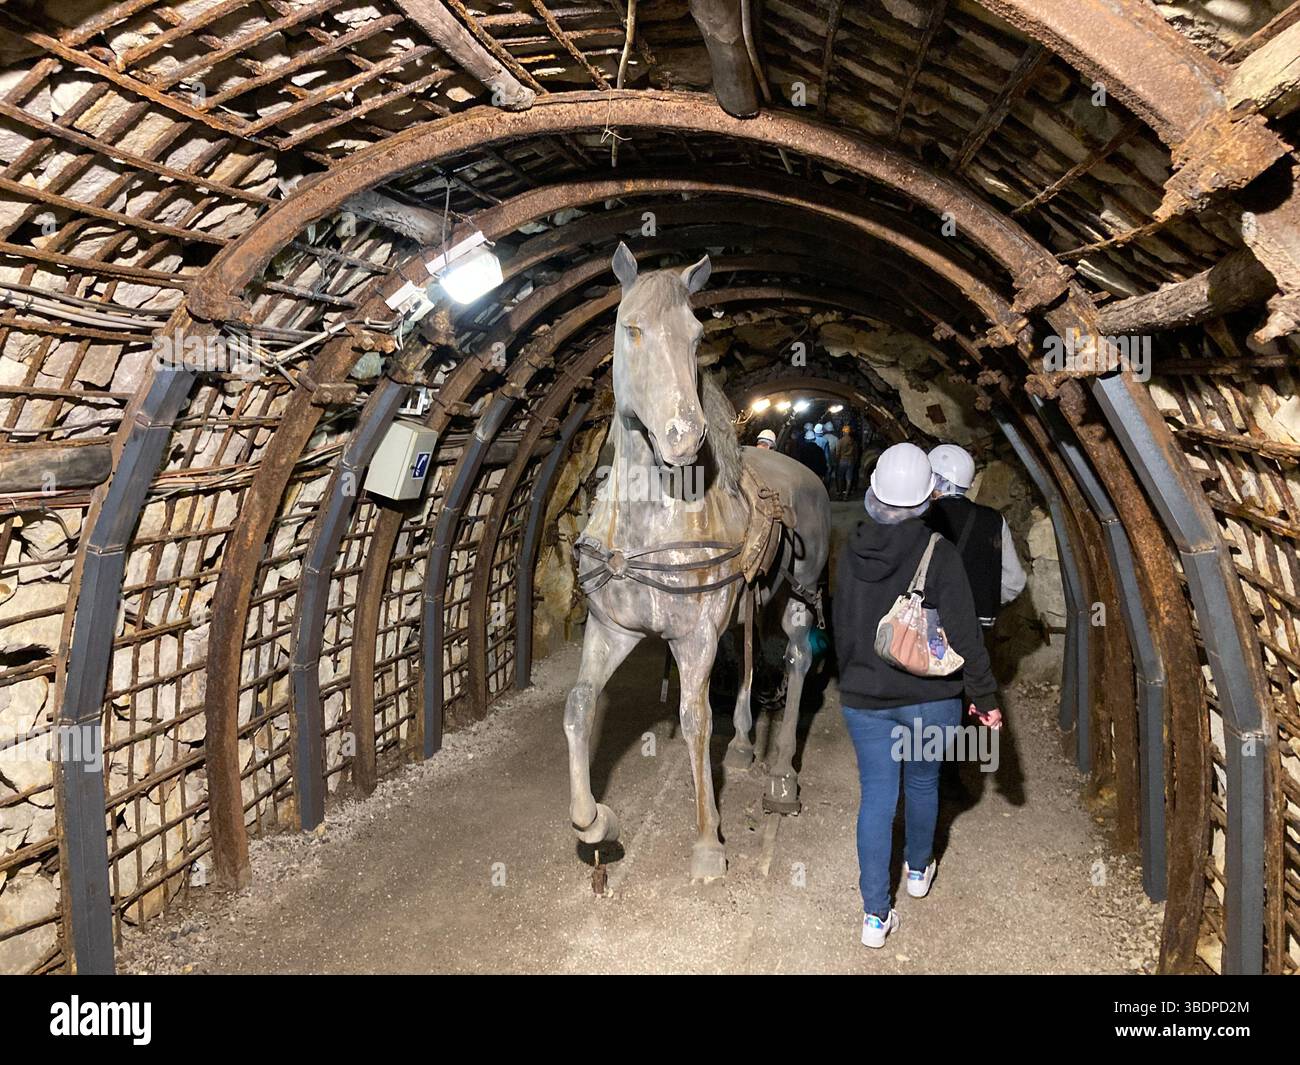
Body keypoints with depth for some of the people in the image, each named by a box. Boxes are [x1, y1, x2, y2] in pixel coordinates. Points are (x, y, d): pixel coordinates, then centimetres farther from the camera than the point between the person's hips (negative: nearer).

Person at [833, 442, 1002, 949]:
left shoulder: (852, 551, -4)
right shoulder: (938, 553, -16)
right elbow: (964, 634, -15)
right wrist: (984, 697, -4)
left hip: (863, 698, 2)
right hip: (928, 698, -2)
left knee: (876, 795, 9)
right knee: (923, 783, 21)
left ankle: (875, 914, 11)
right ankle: (918, 869, 45)